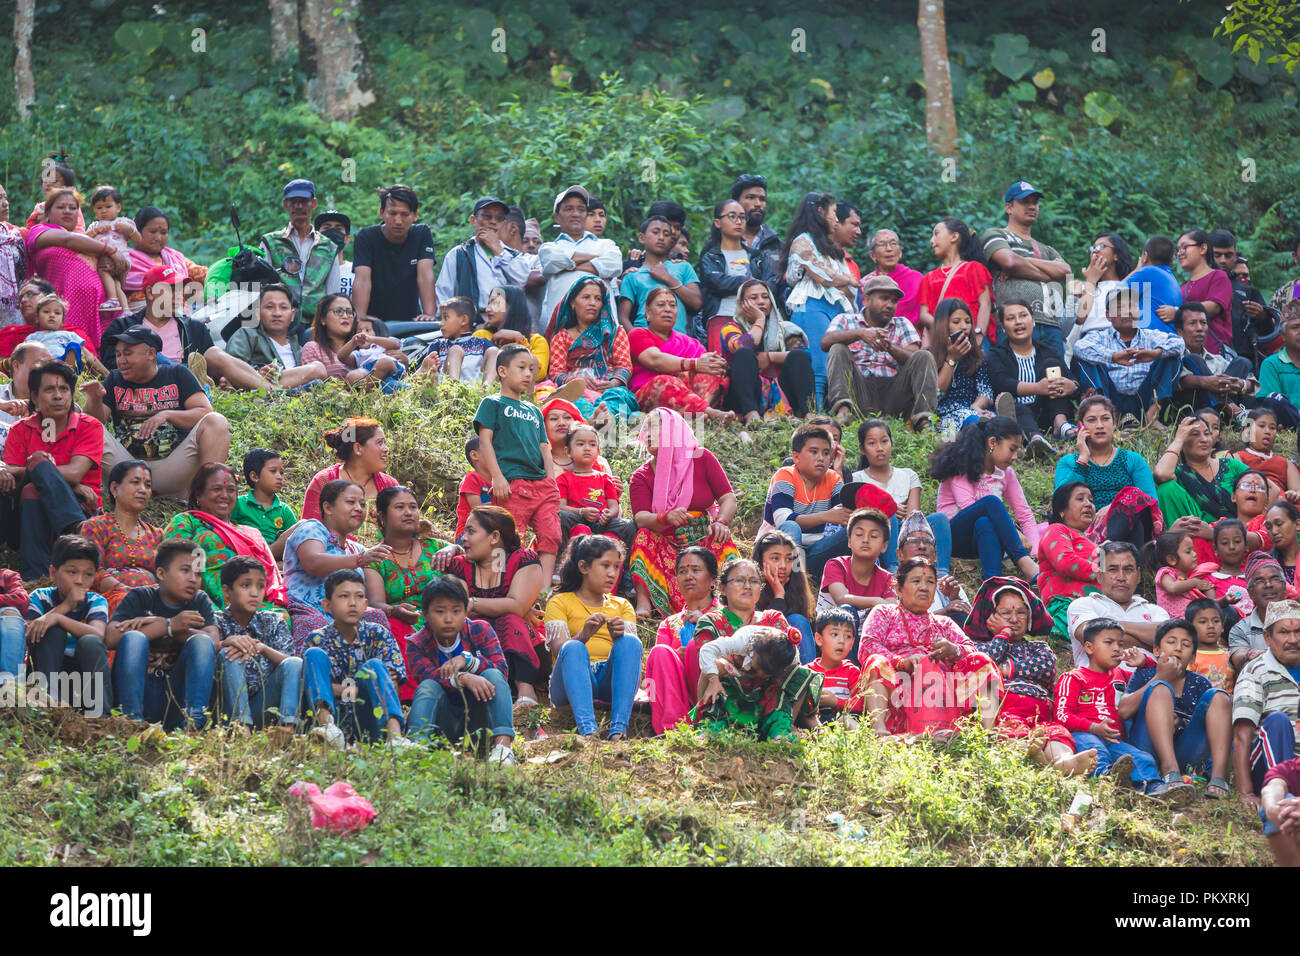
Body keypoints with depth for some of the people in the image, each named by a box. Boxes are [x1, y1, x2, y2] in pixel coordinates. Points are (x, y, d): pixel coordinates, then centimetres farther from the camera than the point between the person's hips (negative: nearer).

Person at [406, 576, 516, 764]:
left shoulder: (480, 631, 3)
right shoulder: (418, 644, 0)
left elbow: (501, 669, -10)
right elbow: (425, 674, -22)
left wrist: (467, 660, -27)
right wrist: (463, 678, -40)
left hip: (477, 719, 1)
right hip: (442, 724, -1)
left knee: (492, 676, -23)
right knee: (428, 686, -28)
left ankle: (502, 744, -43)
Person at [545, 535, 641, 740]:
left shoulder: (622, 605, 24)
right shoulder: (560, 602, 13)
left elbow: (632, 648, 5)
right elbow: (559, 649, -4)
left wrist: (620, 636, -19)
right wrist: (583, 636, -26)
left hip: (611, 680, 2)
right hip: (573, 682, -2)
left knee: (629, 642, -27)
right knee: (574, 648, -34)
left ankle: (619, 729, -45)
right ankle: (587, 731, -56)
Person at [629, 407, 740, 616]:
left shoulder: (702, 459, 3)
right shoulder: (641, 477, 3)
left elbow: (728, 499, 0)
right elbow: (641, 518, -13)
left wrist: (721, 522, -23)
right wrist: (666, 518, -35)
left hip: (705, 540, -1)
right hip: (666, 544, 1)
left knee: (722, 540, -32)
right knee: (644, 535, -28)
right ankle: (643, 601, -40)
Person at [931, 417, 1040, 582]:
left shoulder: (1005, 473, 12)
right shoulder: (962, 466, -5)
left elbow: (1024, 514, 9)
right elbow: (966, 506, -18)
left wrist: (1036, 553, -8)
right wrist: (1013, 532, -25)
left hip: (984, 537, 3)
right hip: (952, 536, -3)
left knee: (985, 523, -36)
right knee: (990, 501, -31)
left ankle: (993, 581, -61)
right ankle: (1024, 563, -44)